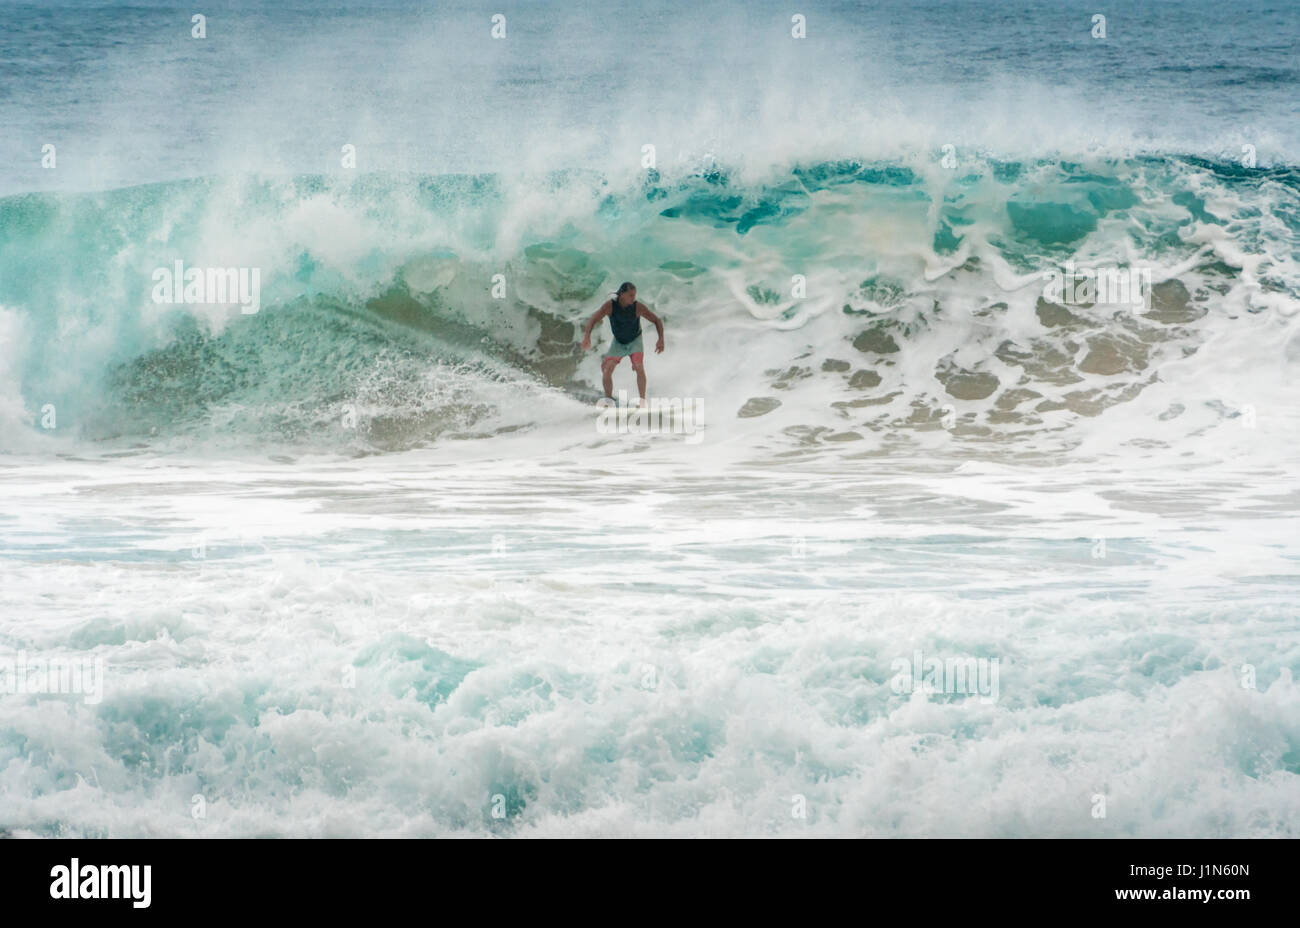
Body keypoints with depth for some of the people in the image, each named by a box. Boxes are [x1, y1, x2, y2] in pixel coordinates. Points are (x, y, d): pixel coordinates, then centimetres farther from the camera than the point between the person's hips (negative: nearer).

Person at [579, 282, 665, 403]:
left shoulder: (638, 307, -24)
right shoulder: (610, 305, -22)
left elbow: (657, 320, -16)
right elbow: (593, 319, -18)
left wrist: (661, 339, -28)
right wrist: (587, 337, -33)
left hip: (634, 341, -2)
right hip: (618, 342, 2)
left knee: (639, 367, -24)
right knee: (606, 370, -8)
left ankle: (643, 401, -19)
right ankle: (608, 399, 12)